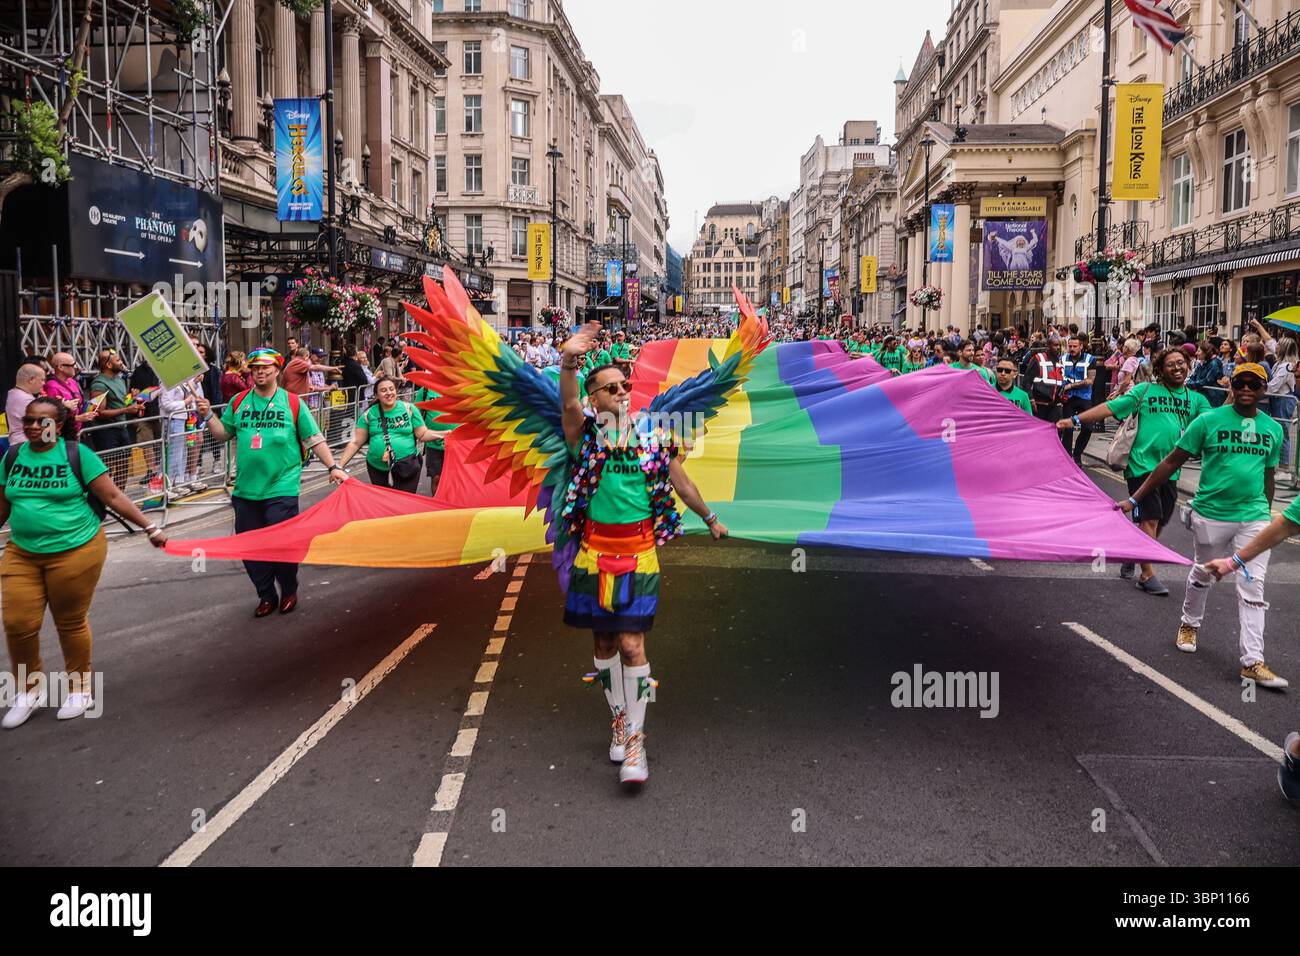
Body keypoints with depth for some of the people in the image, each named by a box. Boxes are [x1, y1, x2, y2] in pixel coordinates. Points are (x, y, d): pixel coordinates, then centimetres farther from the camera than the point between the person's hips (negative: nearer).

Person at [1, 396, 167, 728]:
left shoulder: (77, 454, -7)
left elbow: (113, 496, -7)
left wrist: (150, 528, -11)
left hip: (76, 552, -4)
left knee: (71, 623, 6)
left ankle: (80, 687, 27)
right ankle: (31, 688, 26)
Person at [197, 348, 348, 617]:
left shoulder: (292, 403, 2)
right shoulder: (238, 402, 10)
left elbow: (314, 439, 4)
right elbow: (223, 434, 17)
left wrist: (332, 467, -2)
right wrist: (208, 416, 1)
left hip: (282, 487, -3)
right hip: (246, 489, 4)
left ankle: (289, 592, 20)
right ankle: (266, 595, 22)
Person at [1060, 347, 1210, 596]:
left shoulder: (1196, 399, 12)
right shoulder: (1145, 390, 2)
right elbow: (1110, 407, -3)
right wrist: (1076, 420, -12)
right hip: (1143, 464, -5)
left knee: (1159, 522, 12)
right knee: (1149, 519, -9)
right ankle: (1147, 575, -2)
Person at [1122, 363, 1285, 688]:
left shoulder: (1272, 429, 5)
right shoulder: (1208, 421, -6)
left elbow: (1268, 476, 16)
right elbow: (1172, 462, -6)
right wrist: (1133, 499, -9)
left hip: (1254, 517, 2)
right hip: (1210, 514, -2)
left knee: (1252, 588, -4)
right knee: (1202, 575, 17)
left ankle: (1253, 661, -2)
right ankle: (1190, 624, 42)